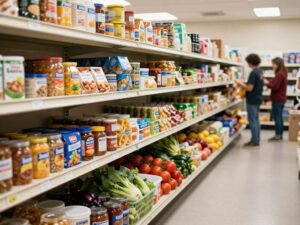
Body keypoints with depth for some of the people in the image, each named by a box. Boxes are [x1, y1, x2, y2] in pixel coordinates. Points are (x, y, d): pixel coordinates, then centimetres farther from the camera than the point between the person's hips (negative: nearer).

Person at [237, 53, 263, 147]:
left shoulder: (253, 73, -20)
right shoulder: (260, 71, 9)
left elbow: (250, 88, -22)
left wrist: (242, 84, -7)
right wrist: (246, 83, 13)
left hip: (252, 100, -9)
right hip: (258, 98, 9)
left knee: (252, 121, -2)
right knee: (256, 120, 14)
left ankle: (254, 141, 4)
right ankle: (256, 140, 21)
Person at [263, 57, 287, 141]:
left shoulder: (279, 74, -19)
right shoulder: (283, 73, 13)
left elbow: (274, 87, -22)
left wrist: (266, 83, -10)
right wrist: (269, 82, 2)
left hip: (277, 99, -10)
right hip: (281, 98, 10)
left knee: (277, 117, -3)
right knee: (279, 117, 14)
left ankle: (277, 135, 3)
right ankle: (280, 134, 20)